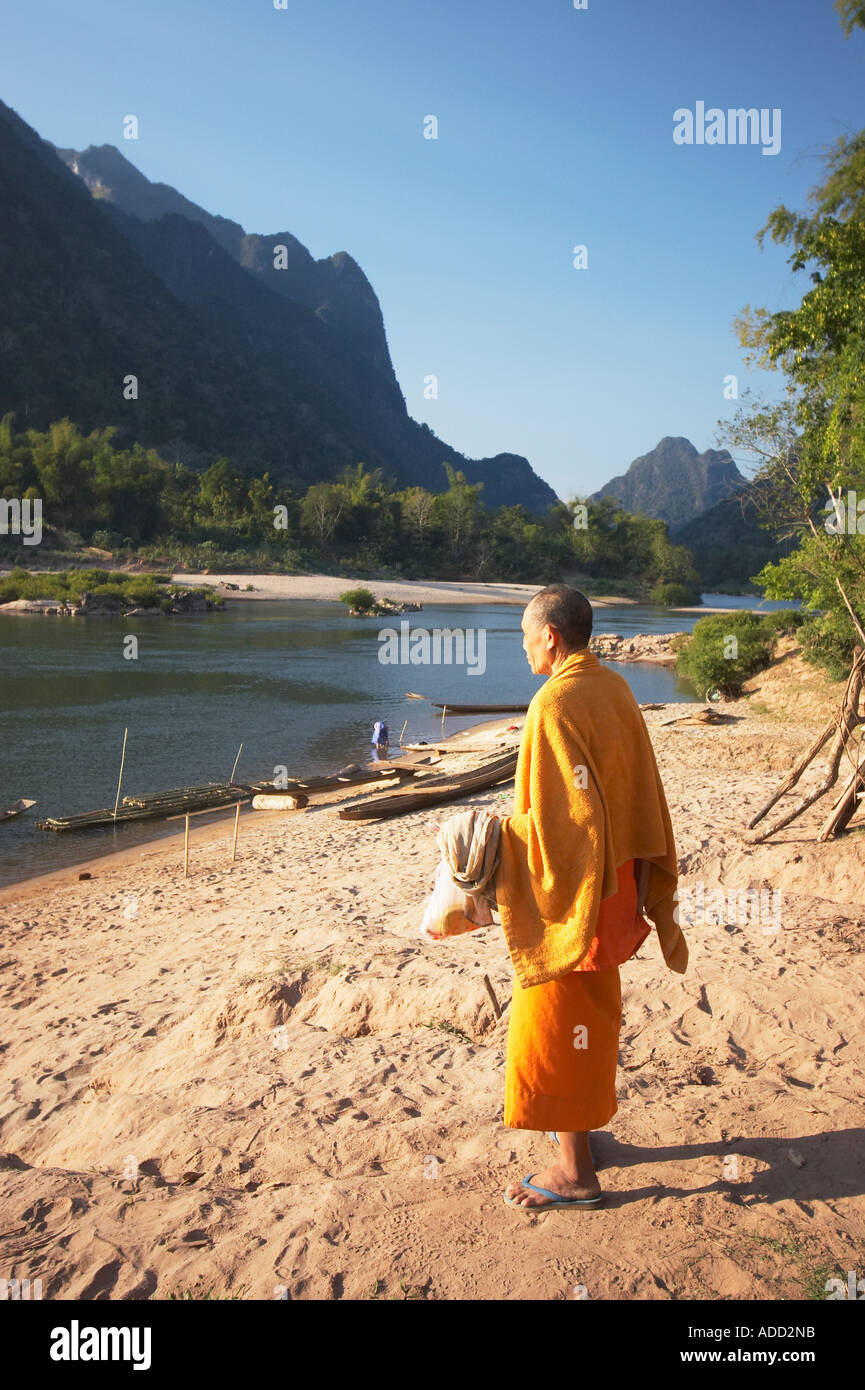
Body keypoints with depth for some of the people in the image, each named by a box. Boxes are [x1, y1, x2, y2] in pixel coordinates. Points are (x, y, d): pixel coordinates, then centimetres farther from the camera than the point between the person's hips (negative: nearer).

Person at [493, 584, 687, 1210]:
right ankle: (584, 1125, 41)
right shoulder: (615, 689, 4)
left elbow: (561, 818, -27)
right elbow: (640, 795, 11)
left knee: (556, 1024, 5)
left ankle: (576, 1173, 18)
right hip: (613, 881, 9)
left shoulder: (556, 704, -24)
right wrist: (647, 893, 19)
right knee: (593, 1013, 23)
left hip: (567, 887, -9)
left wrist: (497, 837, -15)